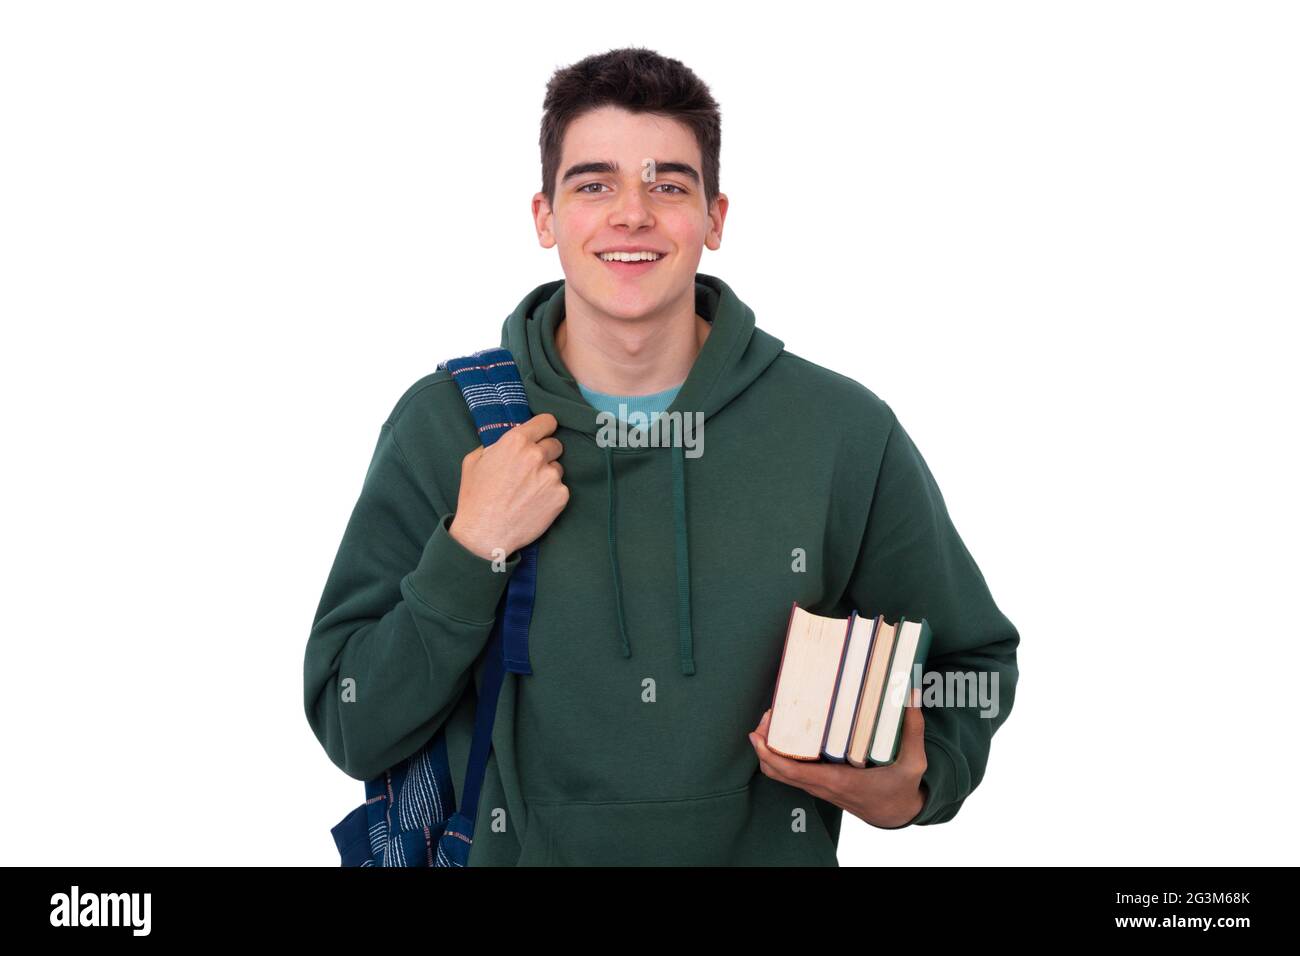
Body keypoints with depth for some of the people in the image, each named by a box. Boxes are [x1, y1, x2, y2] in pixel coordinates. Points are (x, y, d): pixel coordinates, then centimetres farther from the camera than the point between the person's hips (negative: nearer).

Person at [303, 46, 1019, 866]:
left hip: (770, 847, 1)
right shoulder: (442, 426, -6)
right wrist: (470, 552, -18)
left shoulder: (847, 433, -8)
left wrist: (911, 791, -14)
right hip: (513, 847, 0)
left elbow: (972, 663, 4)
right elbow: (354, 734, -6)